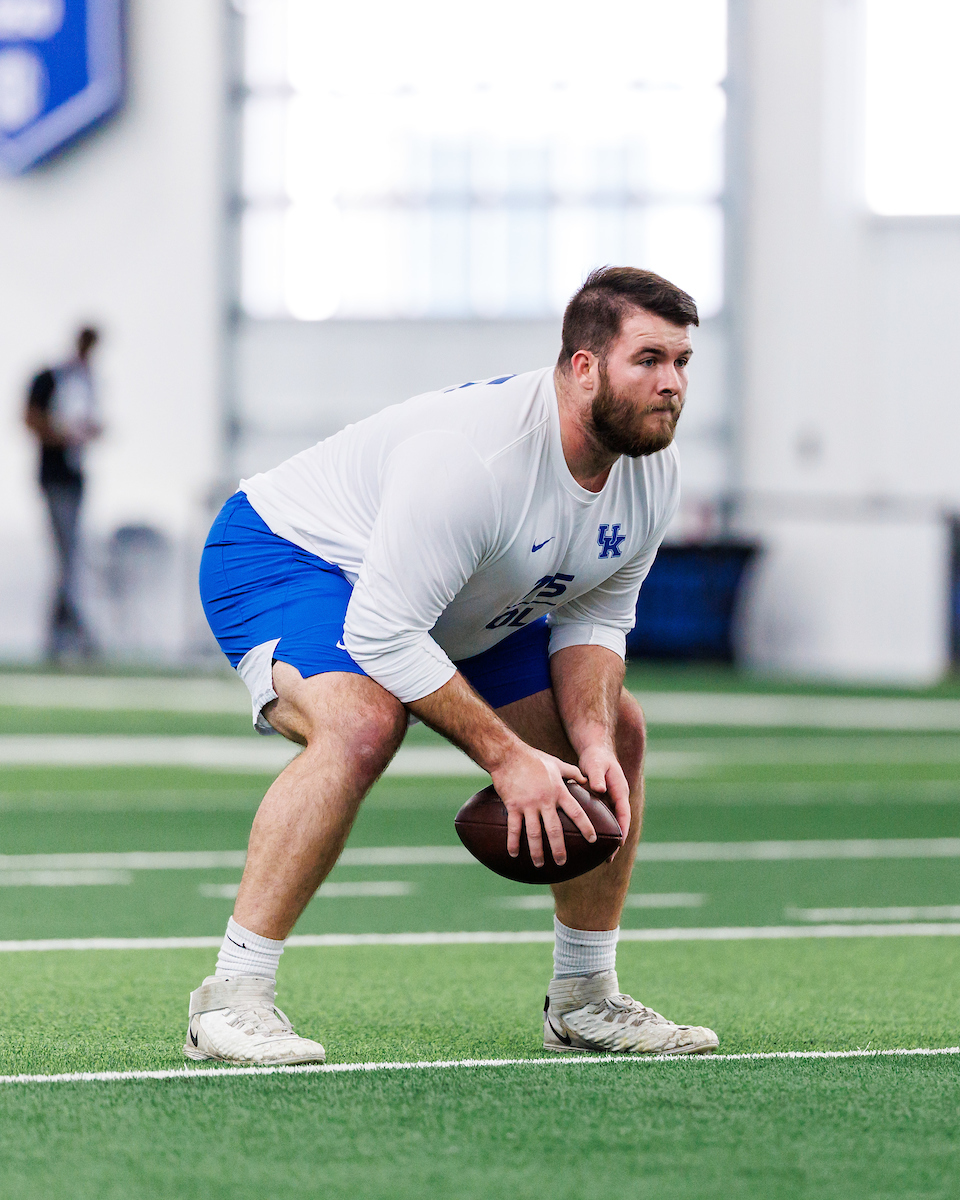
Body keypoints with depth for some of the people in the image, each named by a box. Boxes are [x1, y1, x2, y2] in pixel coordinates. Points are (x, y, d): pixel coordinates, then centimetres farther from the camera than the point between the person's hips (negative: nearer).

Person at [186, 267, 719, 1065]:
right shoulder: (473, 454, -37)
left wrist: (592, 737, -18)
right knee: (364, 724, -38)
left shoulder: (654, 471, -10)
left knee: (617, 730, 5)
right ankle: (231, 998, -31)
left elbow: (593, 621, 1)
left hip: (459, 614, 9)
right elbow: (380, 633, -36)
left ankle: (584, 999, 19)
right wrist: (507, 757, -34)